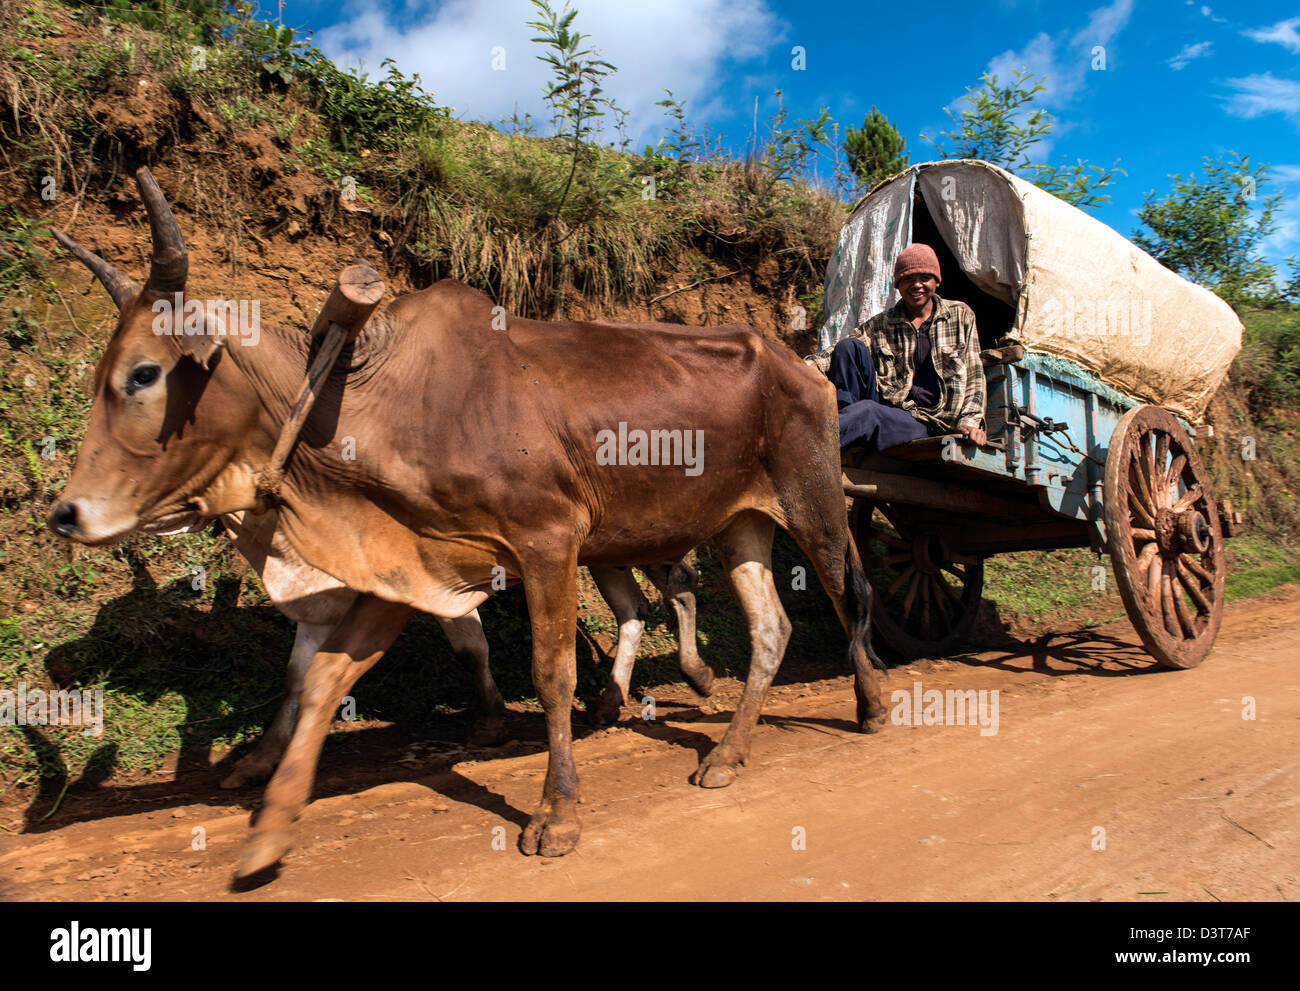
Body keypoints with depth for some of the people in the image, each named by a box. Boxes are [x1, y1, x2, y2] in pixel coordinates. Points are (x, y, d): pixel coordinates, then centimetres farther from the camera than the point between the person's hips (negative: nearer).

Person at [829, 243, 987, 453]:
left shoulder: (960, 315, 13)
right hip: (885, 409, 3)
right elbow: (835, 356, 0)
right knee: (850, 346, -16)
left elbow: (973, 376, 10)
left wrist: (970, 420, -6)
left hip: (927, 423, -2)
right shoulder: (880, 324, 13)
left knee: (867, 412, -35)